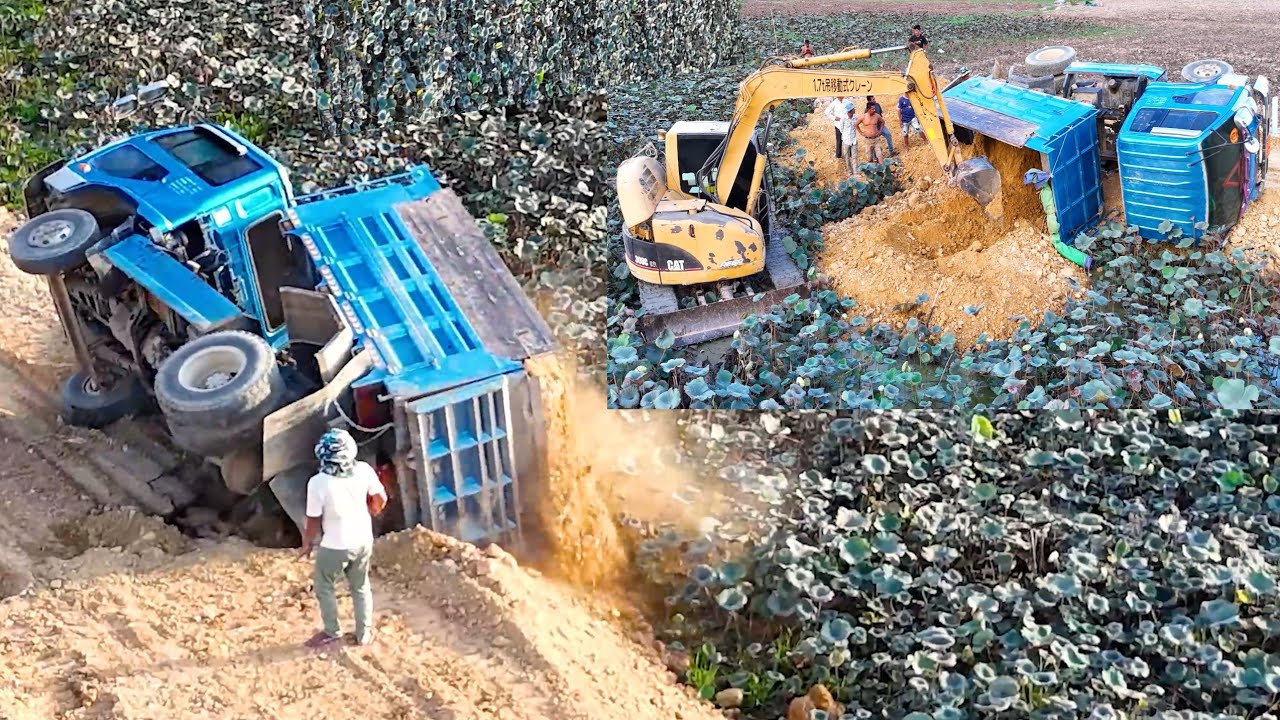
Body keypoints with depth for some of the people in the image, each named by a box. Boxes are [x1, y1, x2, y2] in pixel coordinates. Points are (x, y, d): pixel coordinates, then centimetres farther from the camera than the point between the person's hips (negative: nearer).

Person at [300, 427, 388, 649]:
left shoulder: (318, 483, -27)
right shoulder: (364, 470, -16)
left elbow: (314, 520, -15)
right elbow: (380, 500, -2)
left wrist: (307, 543, 4)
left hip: (334, 547, -4)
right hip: (363, 540, 4)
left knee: (324, 587, 22)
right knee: (361, 586, 24)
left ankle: (331, 632, 37)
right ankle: (364, 633, 35)